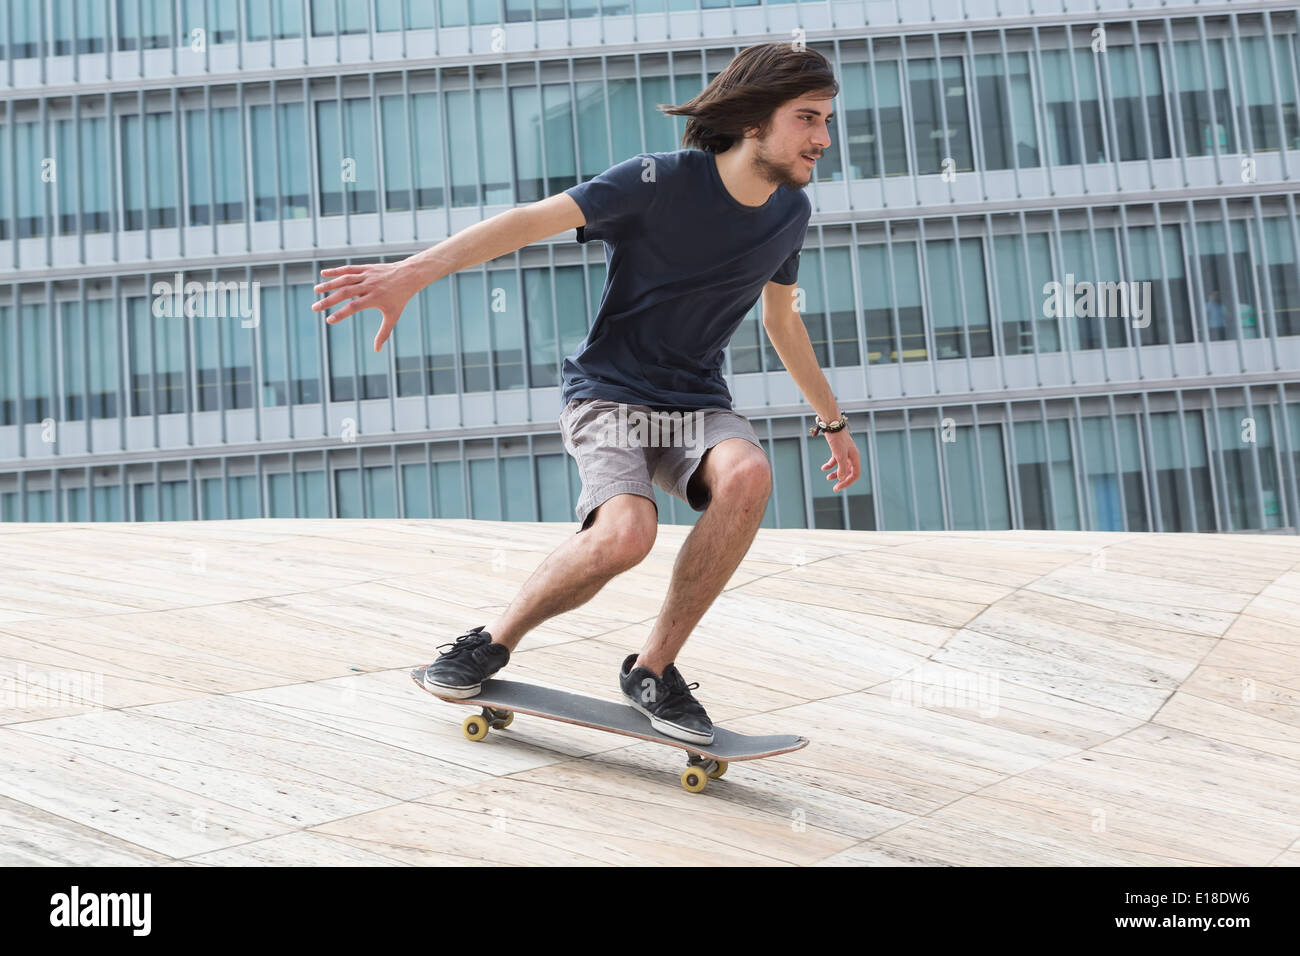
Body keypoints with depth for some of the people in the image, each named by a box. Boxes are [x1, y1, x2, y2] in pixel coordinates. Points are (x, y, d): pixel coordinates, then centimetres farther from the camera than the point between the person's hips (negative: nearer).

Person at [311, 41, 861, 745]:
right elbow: (531, 220, -21)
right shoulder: (660, 182, -15)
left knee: (748, 474, -31)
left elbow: (782, 322, 20)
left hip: (696, 403, 5)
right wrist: (413, 272, -33)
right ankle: (495, 640, -3)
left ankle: (654, 667, -16)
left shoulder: (790, 211, 4)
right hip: (608, 394, -5)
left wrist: (833, 421, 28)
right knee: (624, 533, -33)